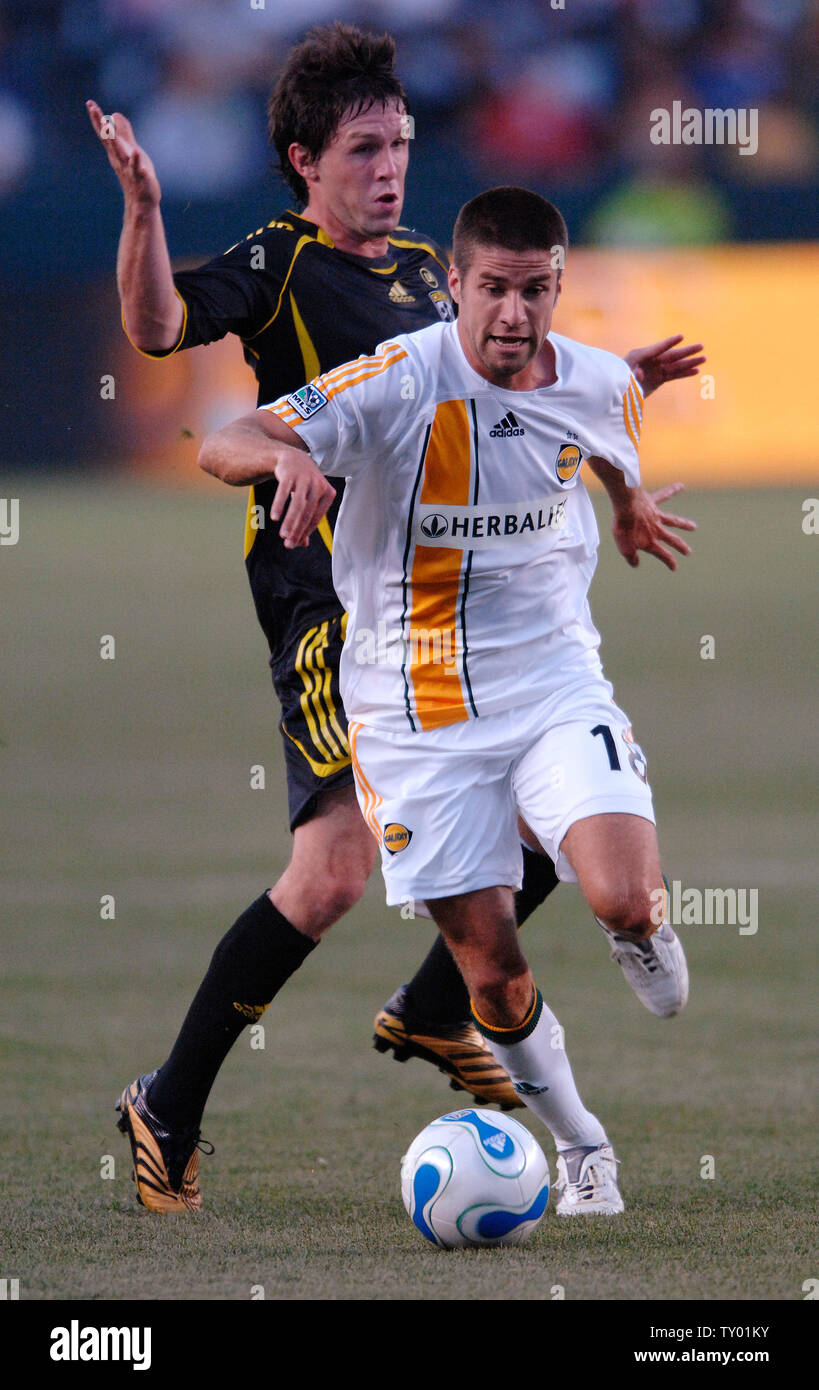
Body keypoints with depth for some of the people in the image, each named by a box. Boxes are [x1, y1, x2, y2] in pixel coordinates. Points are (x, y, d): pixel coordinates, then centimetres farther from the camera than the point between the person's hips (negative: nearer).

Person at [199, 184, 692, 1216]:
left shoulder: (601, 388, -4)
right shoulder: (401, 382, -17)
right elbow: (220, 447, -29)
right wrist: (283, 454, -47)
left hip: (556, 682, 2)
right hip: (417, 714, -1)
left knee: (626, 905, -21)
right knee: (491, 969, -1)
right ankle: (581, 1147, 24)